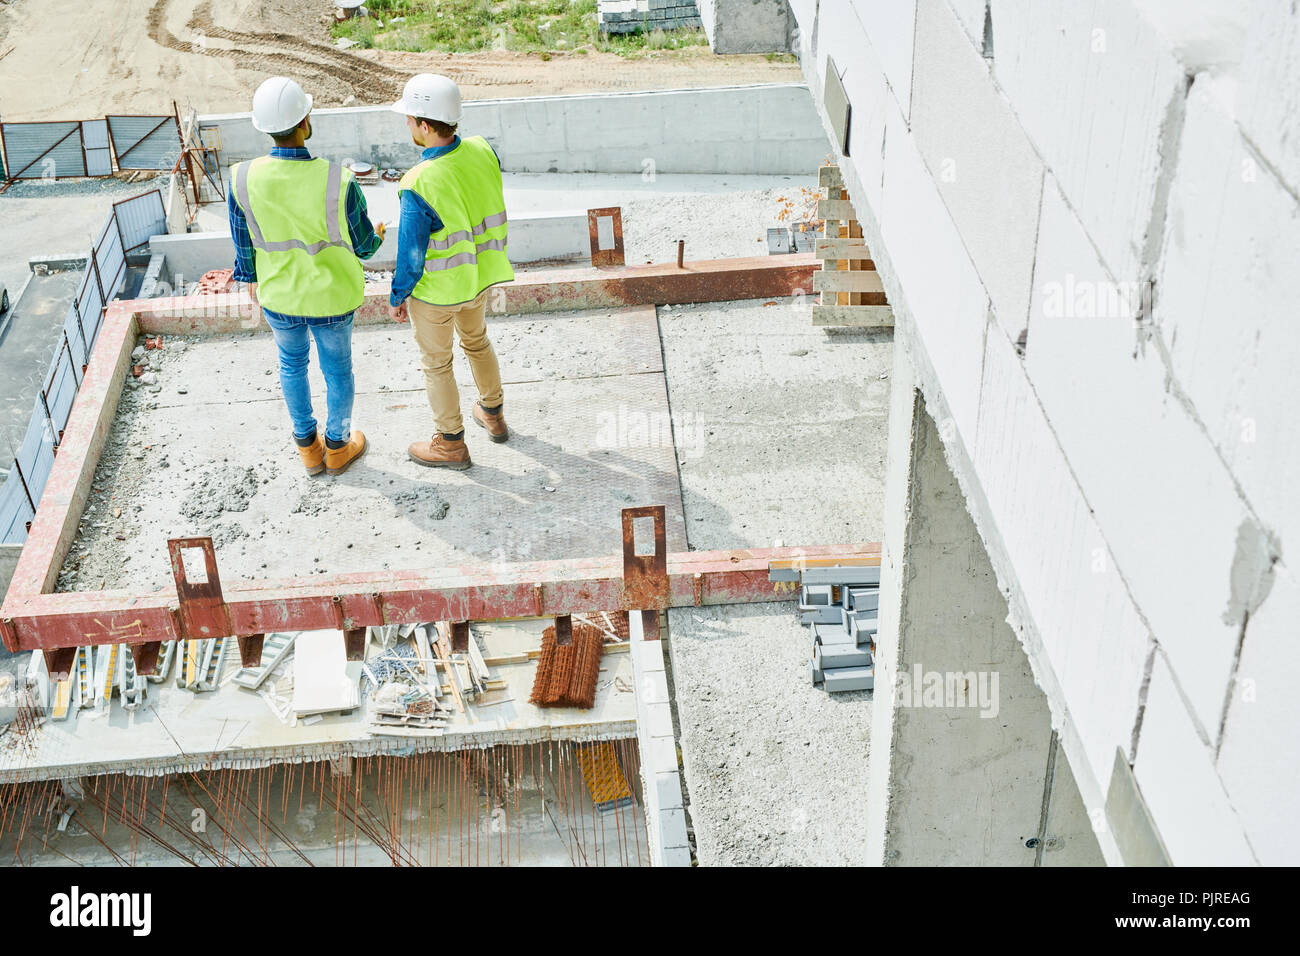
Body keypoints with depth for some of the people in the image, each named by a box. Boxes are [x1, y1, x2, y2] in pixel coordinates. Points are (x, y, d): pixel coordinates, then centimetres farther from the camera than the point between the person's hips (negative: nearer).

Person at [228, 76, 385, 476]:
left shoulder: (244, 180, -22)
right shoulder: (337, 182, -30)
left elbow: (243, 244, -6)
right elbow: (363, 243, -13)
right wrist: (377, 238, 12)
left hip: (278, 296, 2)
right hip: (331, 296, -2)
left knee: (292, 364, 27)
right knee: (337, 368, 22)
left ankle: (308, 445, 42)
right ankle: (338, 445, 41)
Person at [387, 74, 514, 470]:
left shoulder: (418, 187, -32)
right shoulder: (483, 152, -14)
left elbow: (411, 255, -22)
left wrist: (397, 297, -5)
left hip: (435, 290, -6)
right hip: (480, 275, 6)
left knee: (436, 363, 16)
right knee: (476, 340, 31)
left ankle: (451, 444, 31)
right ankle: (492, 415, 48)